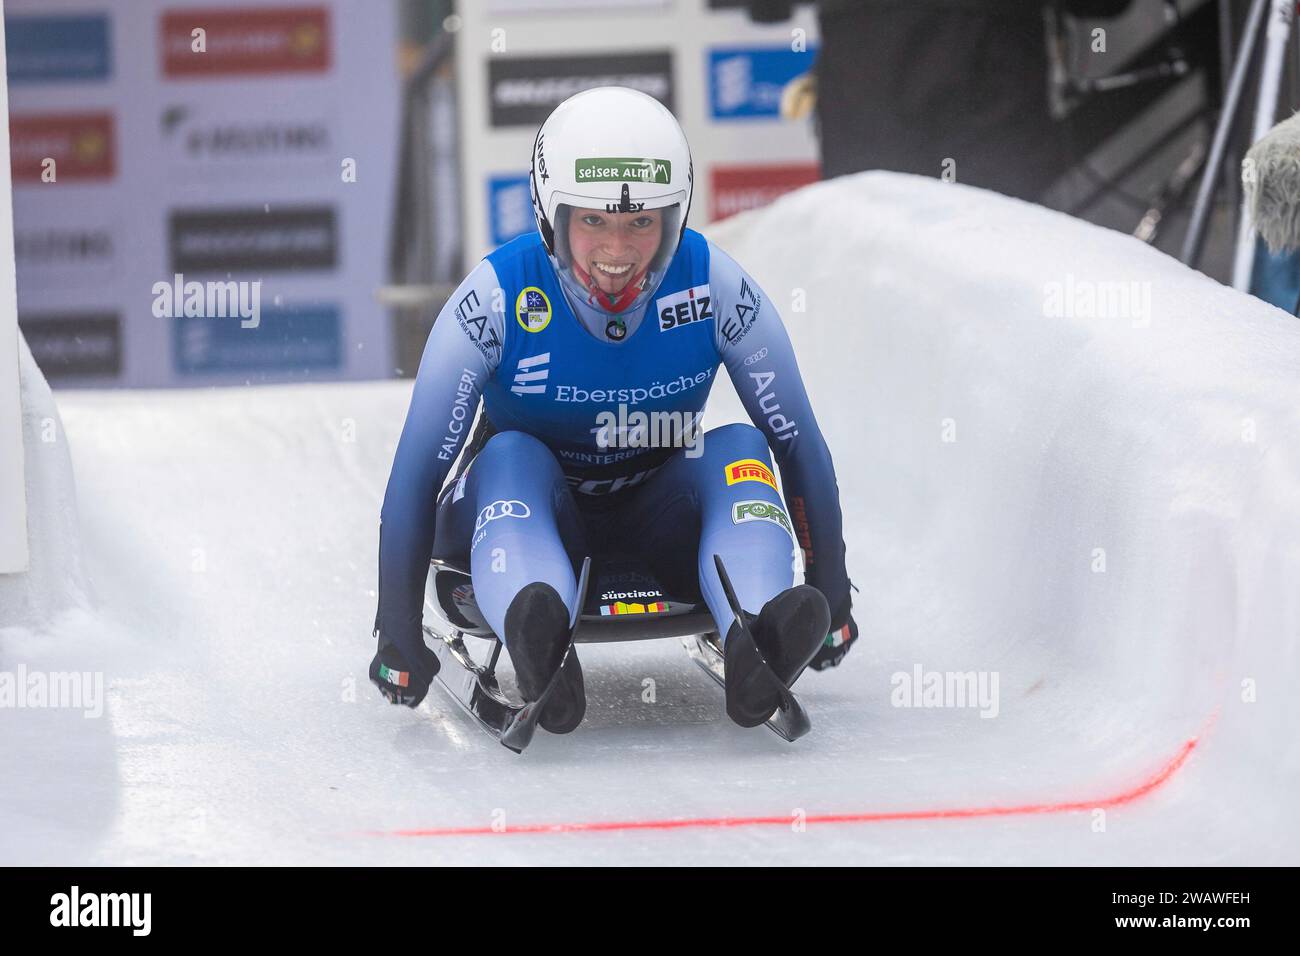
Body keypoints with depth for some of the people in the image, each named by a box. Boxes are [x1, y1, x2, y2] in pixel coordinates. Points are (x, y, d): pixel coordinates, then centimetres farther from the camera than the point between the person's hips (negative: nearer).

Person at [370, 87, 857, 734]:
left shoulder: (715, 286, -16)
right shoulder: (496, 299, -21)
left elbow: (800, 444, -8)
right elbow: (417, 469, -20)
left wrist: (832, 595, -11)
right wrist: (398, 633, -23)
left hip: (658, 525, 2)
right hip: (531, 511, -2)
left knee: (740, 449, -25)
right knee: (511, 455, -33)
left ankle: (760, 640, -51)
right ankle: (537, 648, -62)